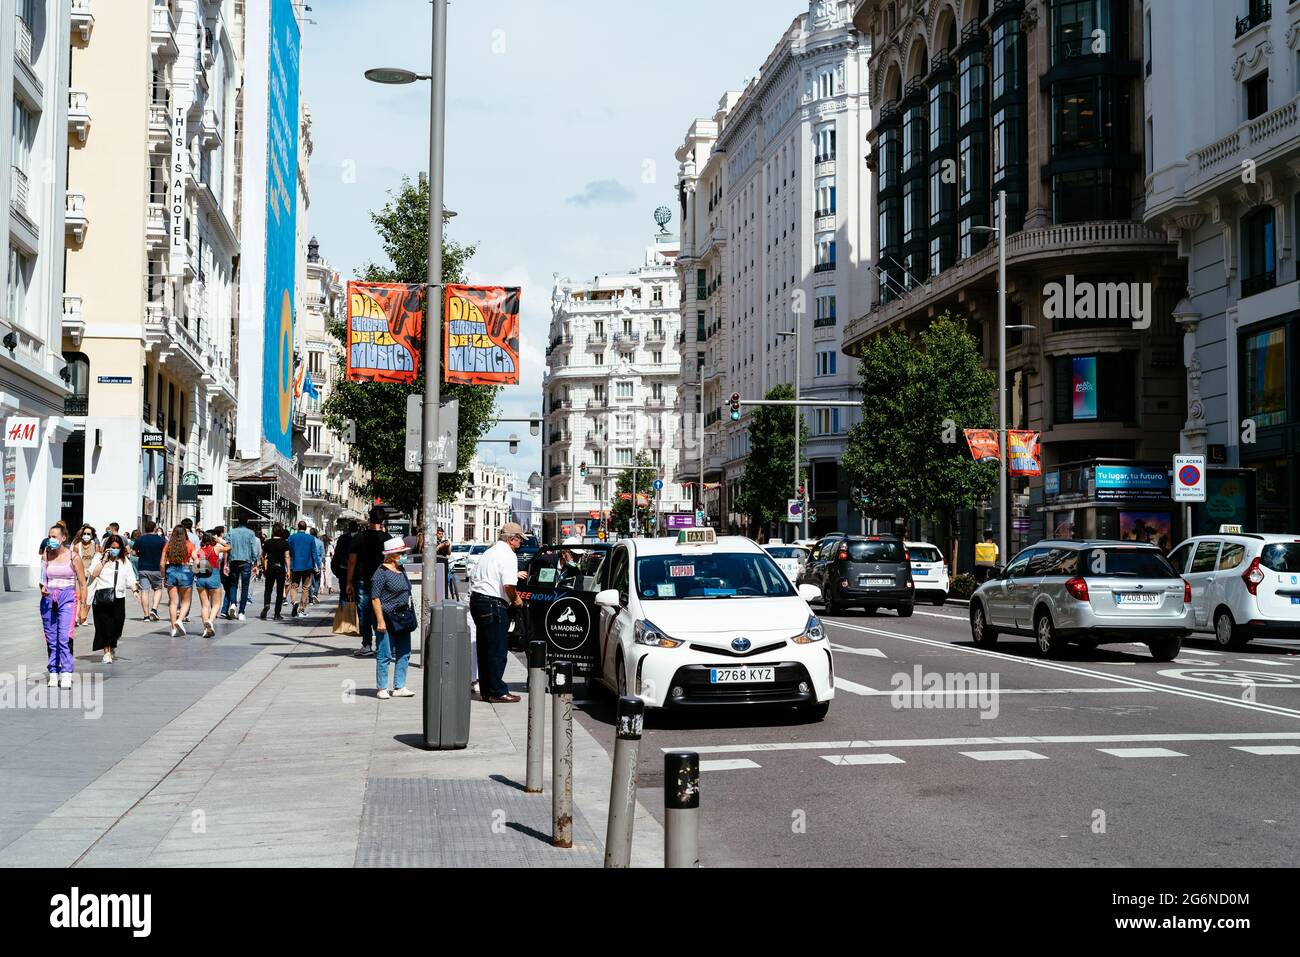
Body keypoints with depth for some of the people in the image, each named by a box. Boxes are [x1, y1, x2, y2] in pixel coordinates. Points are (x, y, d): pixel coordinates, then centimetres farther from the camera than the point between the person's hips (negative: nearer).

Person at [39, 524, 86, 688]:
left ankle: (66, 675, -19)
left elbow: (82, 584, 4)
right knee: (51, 639, 4)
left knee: (64, 637, -16)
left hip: (67, 597, -3)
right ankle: (54, 674, 10)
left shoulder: (73, 557, -1)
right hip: (48, 599, 3)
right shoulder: (46, 556, 7)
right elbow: (42, 580, 15)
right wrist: (42, 589, -8)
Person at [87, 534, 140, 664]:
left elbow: (129, 579, 5)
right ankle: (106, 652, 3)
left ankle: (112, 645, 31)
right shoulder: (99, 558, 4)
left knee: (117, 623, 2)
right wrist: (104, 560, -13)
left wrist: (134, 587, -14)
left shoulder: (125, 561, 11)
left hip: (118, 598, 3)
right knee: (104, 624, -5)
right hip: (101, 597, -3)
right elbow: (93, 574, -11)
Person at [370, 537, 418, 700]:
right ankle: (382, 688, 7)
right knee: (385, 655, -2)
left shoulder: (401, 571, 13)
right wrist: (380, 621, -21)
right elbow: (375, 598, -16)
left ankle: (399, 687, 17)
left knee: (404, 654, 10)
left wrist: (409, 617, 21)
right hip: (387, 618, -9)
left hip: (403, 618, 9)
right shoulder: (381, 572, -13)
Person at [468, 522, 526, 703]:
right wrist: (516, 600, -5)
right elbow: (508, 585, -22)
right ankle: (497, 692, -1)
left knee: (484, 648, 14)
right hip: (494, 605, -9)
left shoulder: (489, 552, 18)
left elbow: (473, 577, 22)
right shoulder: (508, 555, -11)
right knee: (498, 649, -4)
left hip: (476, 600, 10)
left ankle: (486, 690, 20)